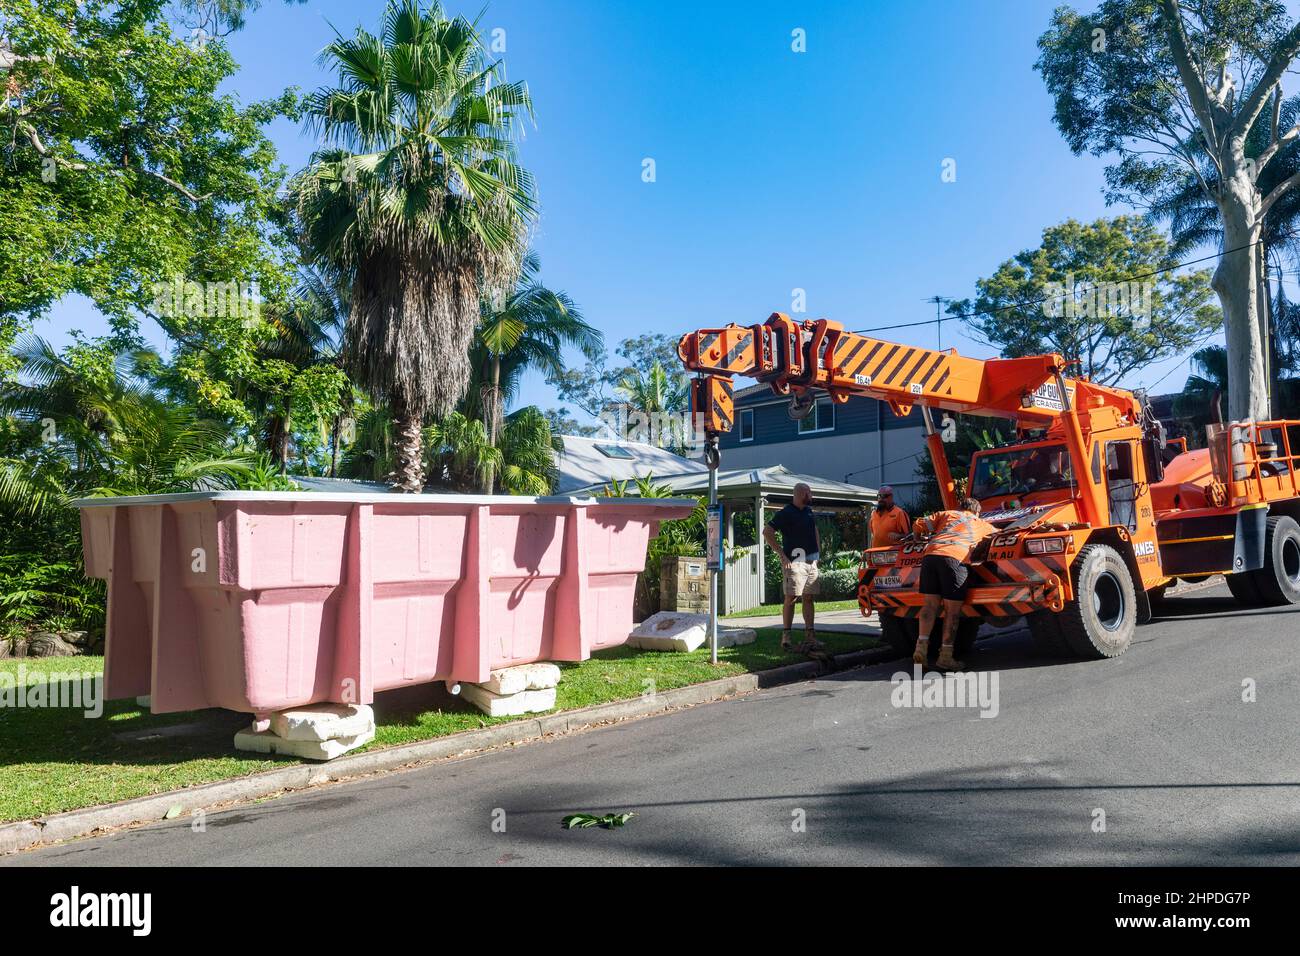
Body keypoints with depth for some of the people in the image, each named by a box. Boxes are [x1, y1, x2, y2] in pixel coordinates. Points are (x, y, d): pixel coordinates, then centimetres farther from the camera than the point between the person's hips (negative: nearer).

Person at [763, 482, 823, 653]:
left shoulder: (809, 511, 15)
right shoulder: (785, 513, -8)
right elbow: (767, 532, -13)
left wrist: (818, 552, 18)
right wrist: (781, 554, -15)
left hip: (811, 562, 7)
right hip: (794, 562, -7)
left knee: (809, 598, 5)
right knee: (791, 598, -7)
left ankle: (810, 636, 6)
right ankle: (786, 635, -2)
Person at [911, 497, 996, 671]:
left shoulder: (945, 514, 30)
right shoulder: (982, 525, 29)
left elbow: (918, 525, 22)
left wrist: (919, 538, 42)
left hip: (930, 554, 3)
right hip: (954, 558, -2)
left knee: (930, 603, 8)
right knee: (952, 609, 1)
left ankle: (922, 644, -6)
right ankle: (945, 655, -2)